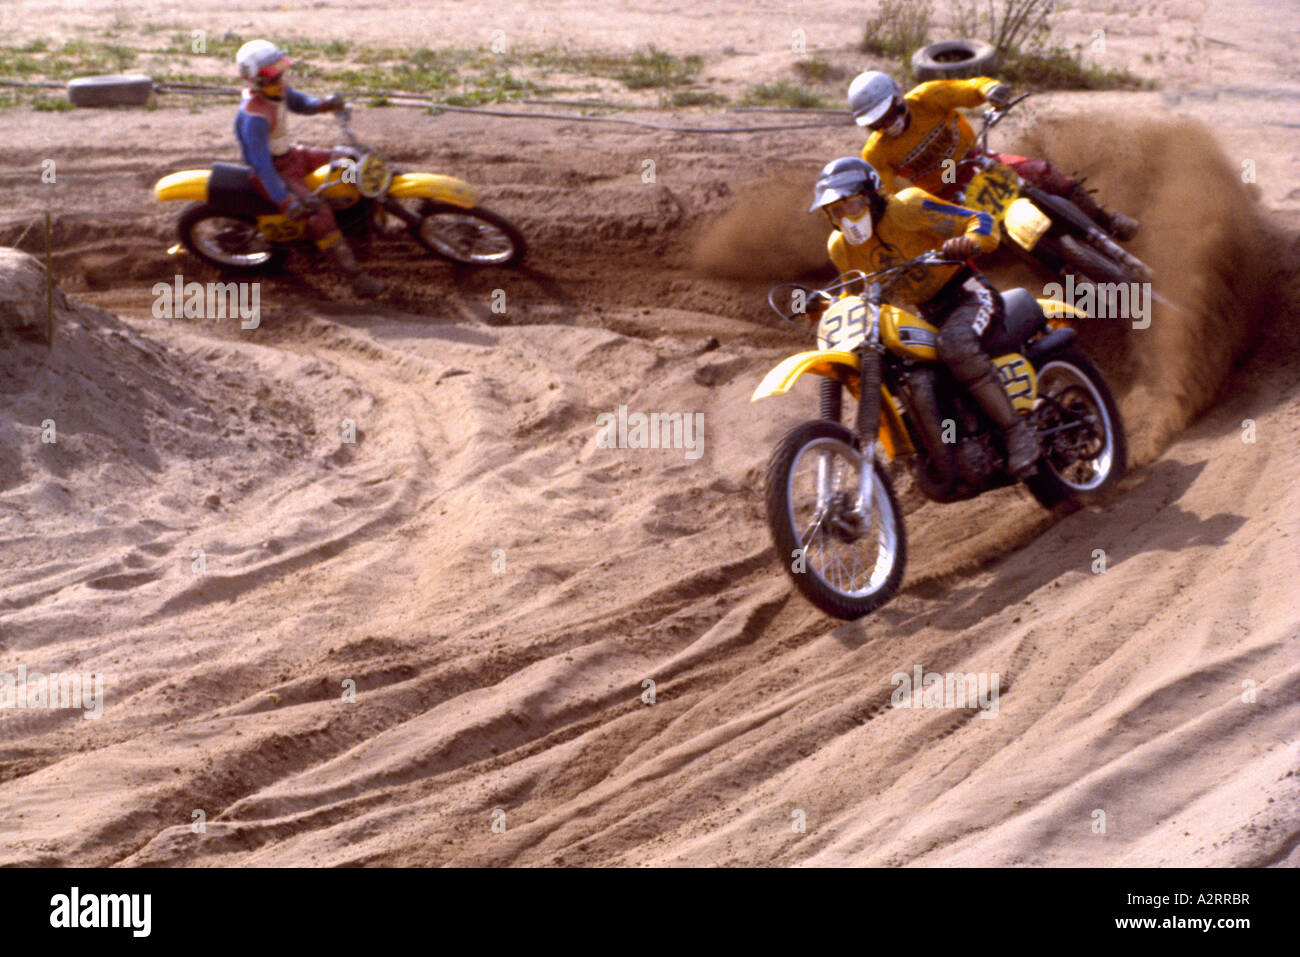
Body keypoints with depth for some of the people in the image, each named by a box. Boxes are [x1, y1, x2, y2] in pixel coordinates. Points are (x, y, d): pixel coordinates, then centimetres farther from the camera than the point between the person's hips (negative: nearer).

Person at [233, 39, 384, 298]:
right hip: (275, 172, -10)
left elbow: (300, 103, 17)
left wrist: (325, 103, -5)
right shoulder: (253, 116, -31)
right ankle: (356, 278, -28)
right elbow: (261, 164, -33)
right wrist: (285, 201, -38)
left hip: (290, 155, 10)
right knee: (319, 213, -26)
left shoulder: (278, 90, -4)